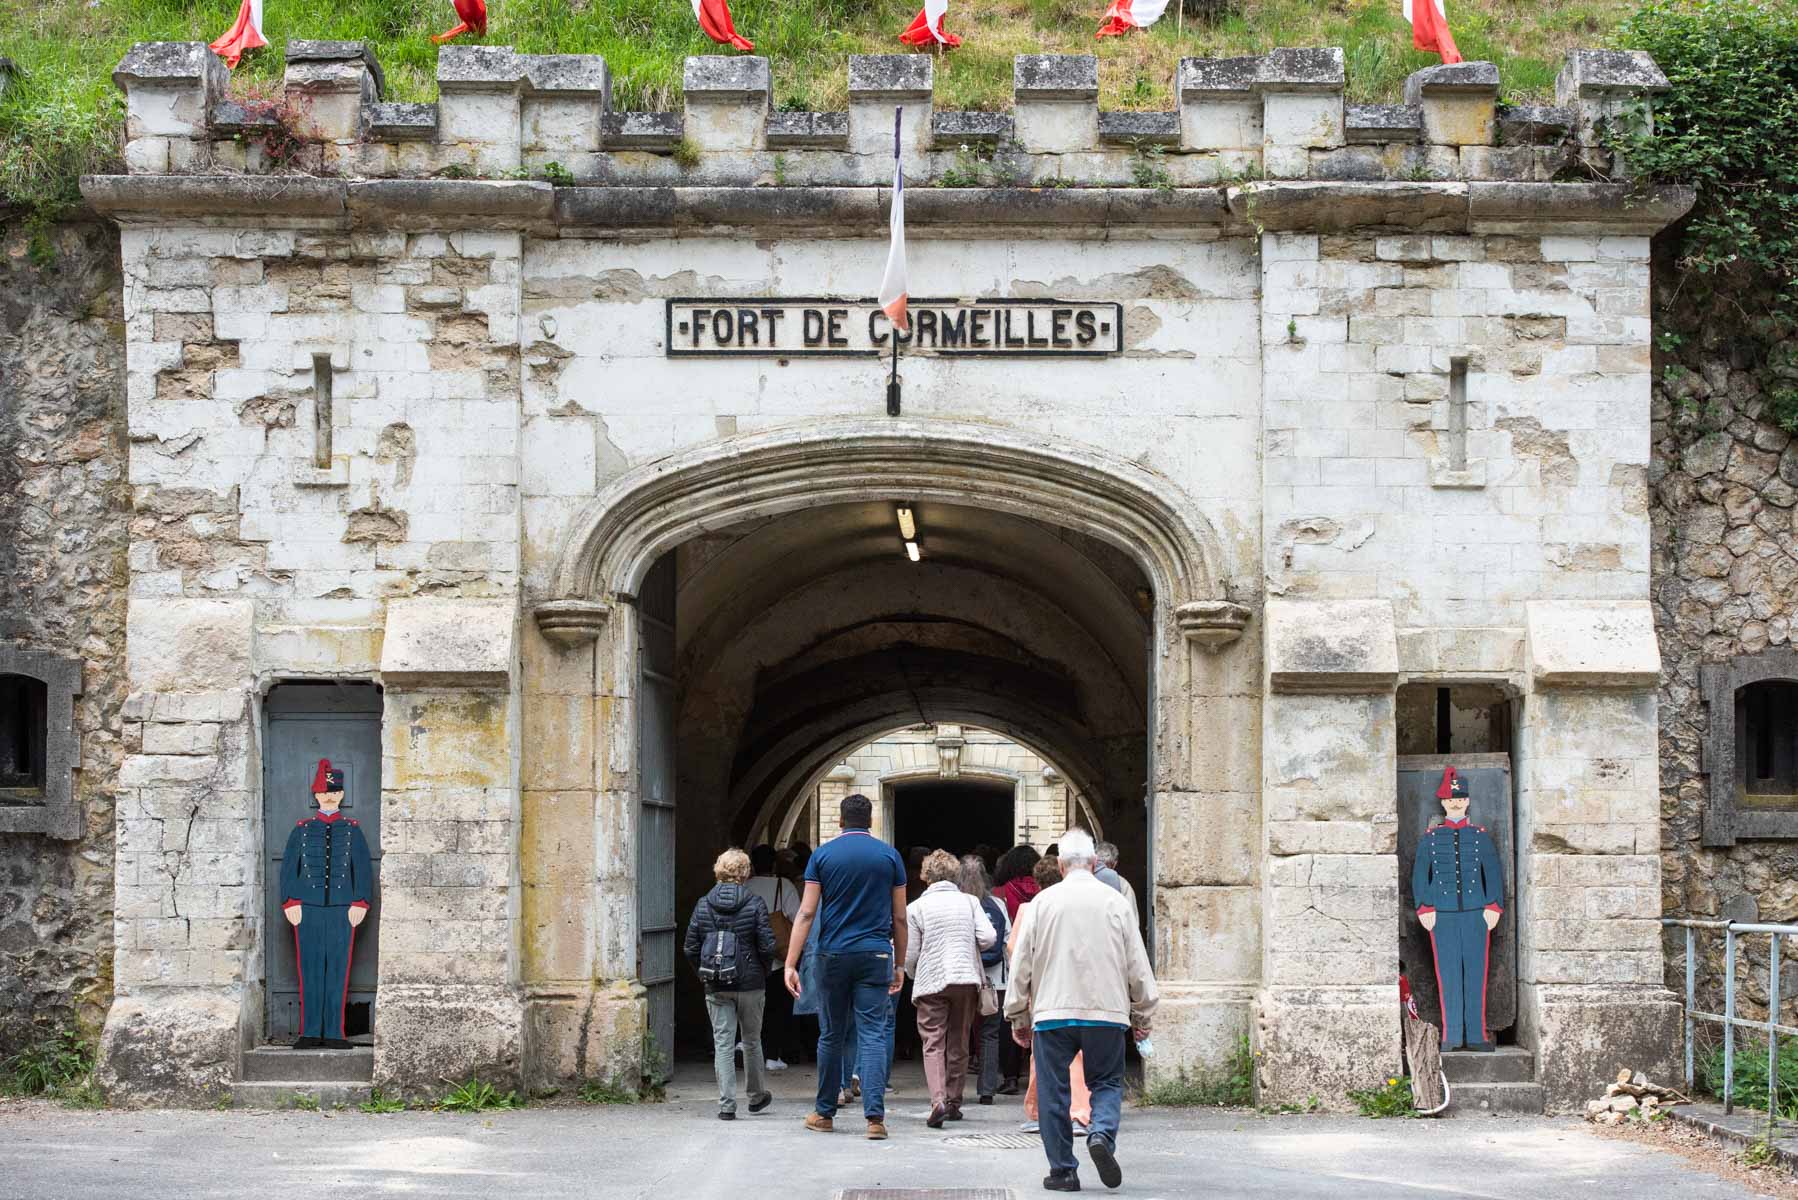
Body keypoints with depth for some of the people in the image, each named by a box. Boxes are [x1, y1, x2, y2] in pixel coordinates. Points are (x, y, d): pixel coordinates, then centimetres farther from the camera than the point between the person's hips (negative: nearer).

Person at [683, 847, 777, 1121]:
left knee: (723, 1044, 2)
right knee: (751, 1040, 16)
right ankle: (757, 1096, 30)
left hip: (716, 987, 1)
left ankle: (727, 1105, -5)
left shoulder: (703, 905, 1)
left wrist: (705, 974, 13)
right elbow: (767, 946, -10)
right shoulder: (754, 904, -6)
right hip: (750, 985, -1)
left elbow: (691, 947, 1)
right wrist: (763, 974, 6)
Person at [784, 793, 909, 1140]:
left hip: (833, 955, 0)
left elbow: (807, 912, -3)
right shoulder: (889, 855, 3)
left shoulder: (822, 855, 2)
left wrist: (791, 964, -3)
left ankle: (825, 1114, 20)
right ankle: (875, 1116, -13)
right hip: (876, 956, 0)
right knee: (872, 1035, -3)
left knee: (831, 1036, 11)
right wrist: (899, 964, 14)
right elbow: (899, 917, 5)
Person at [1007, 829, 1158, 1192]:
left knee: (1054, 1092, 6)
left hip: (1052, 1012, 0)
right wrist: (1142, 1014, 16)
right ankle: (1102, 1134, -15)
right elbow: (1138, 963, 6)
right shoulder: (1114, 902, 3)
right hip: (1106, 1012, 0)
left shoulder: (1043, 902, 2)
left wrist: (1018, 1016, 14)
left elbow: (1021, 963, 5)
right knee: (1107, 1082, 12)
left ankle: (1063, 1170, 6)